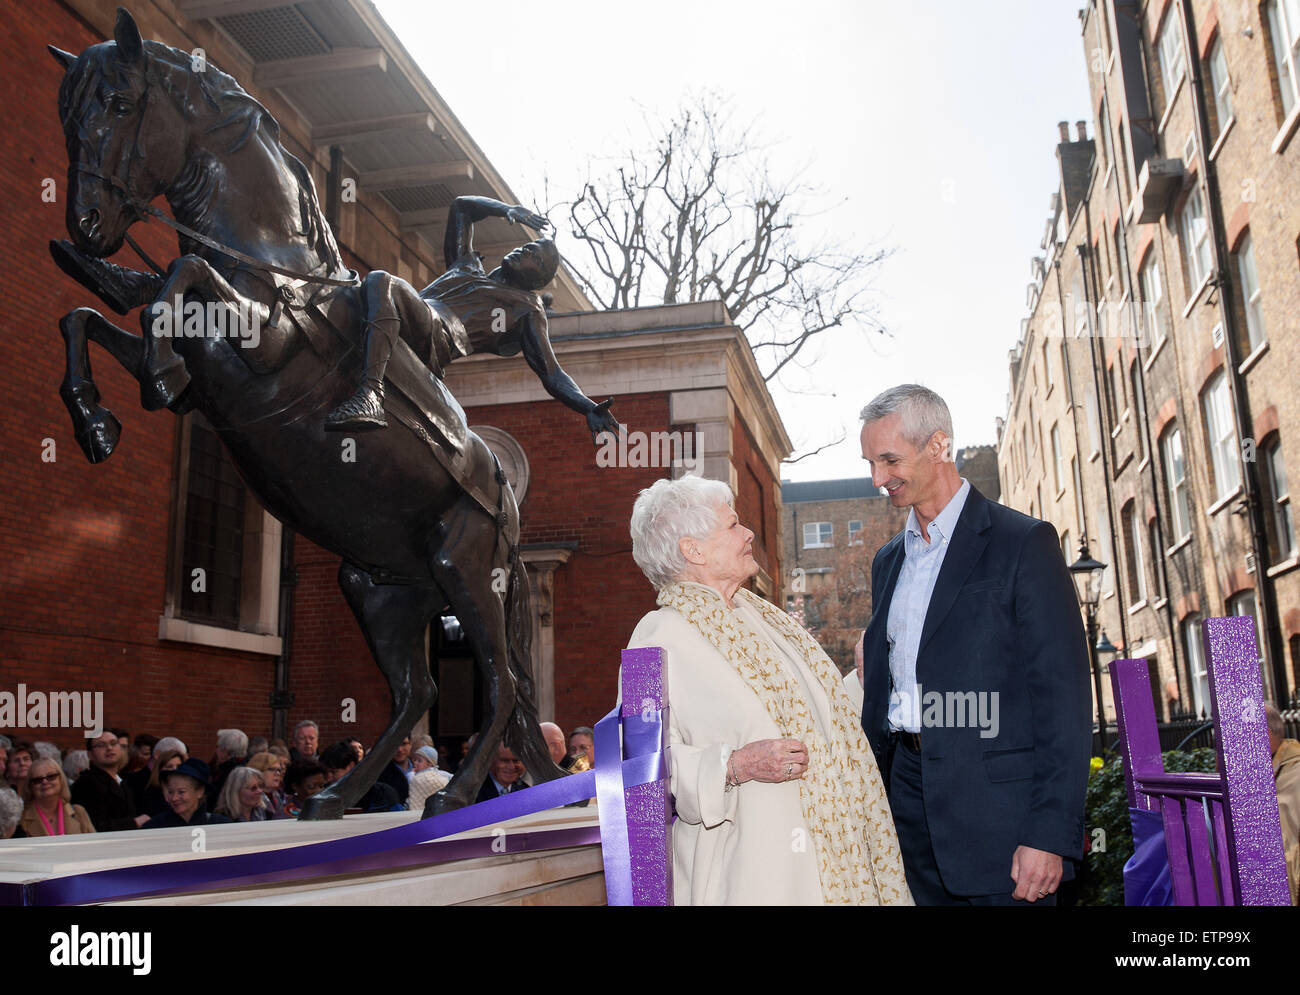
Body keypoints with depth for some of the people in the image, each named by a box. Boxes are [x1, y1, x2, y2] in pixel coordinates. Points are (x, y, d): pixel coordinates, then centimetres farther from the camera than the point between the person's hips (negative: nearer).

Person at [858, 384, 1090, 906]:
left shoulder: (1024, 542, -6)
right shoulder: (887, 561, 15)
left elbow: (1064, 697, -11)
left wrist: (1050, 835, -16)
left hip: (995, 805, -5)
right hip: (910, 810, 6)